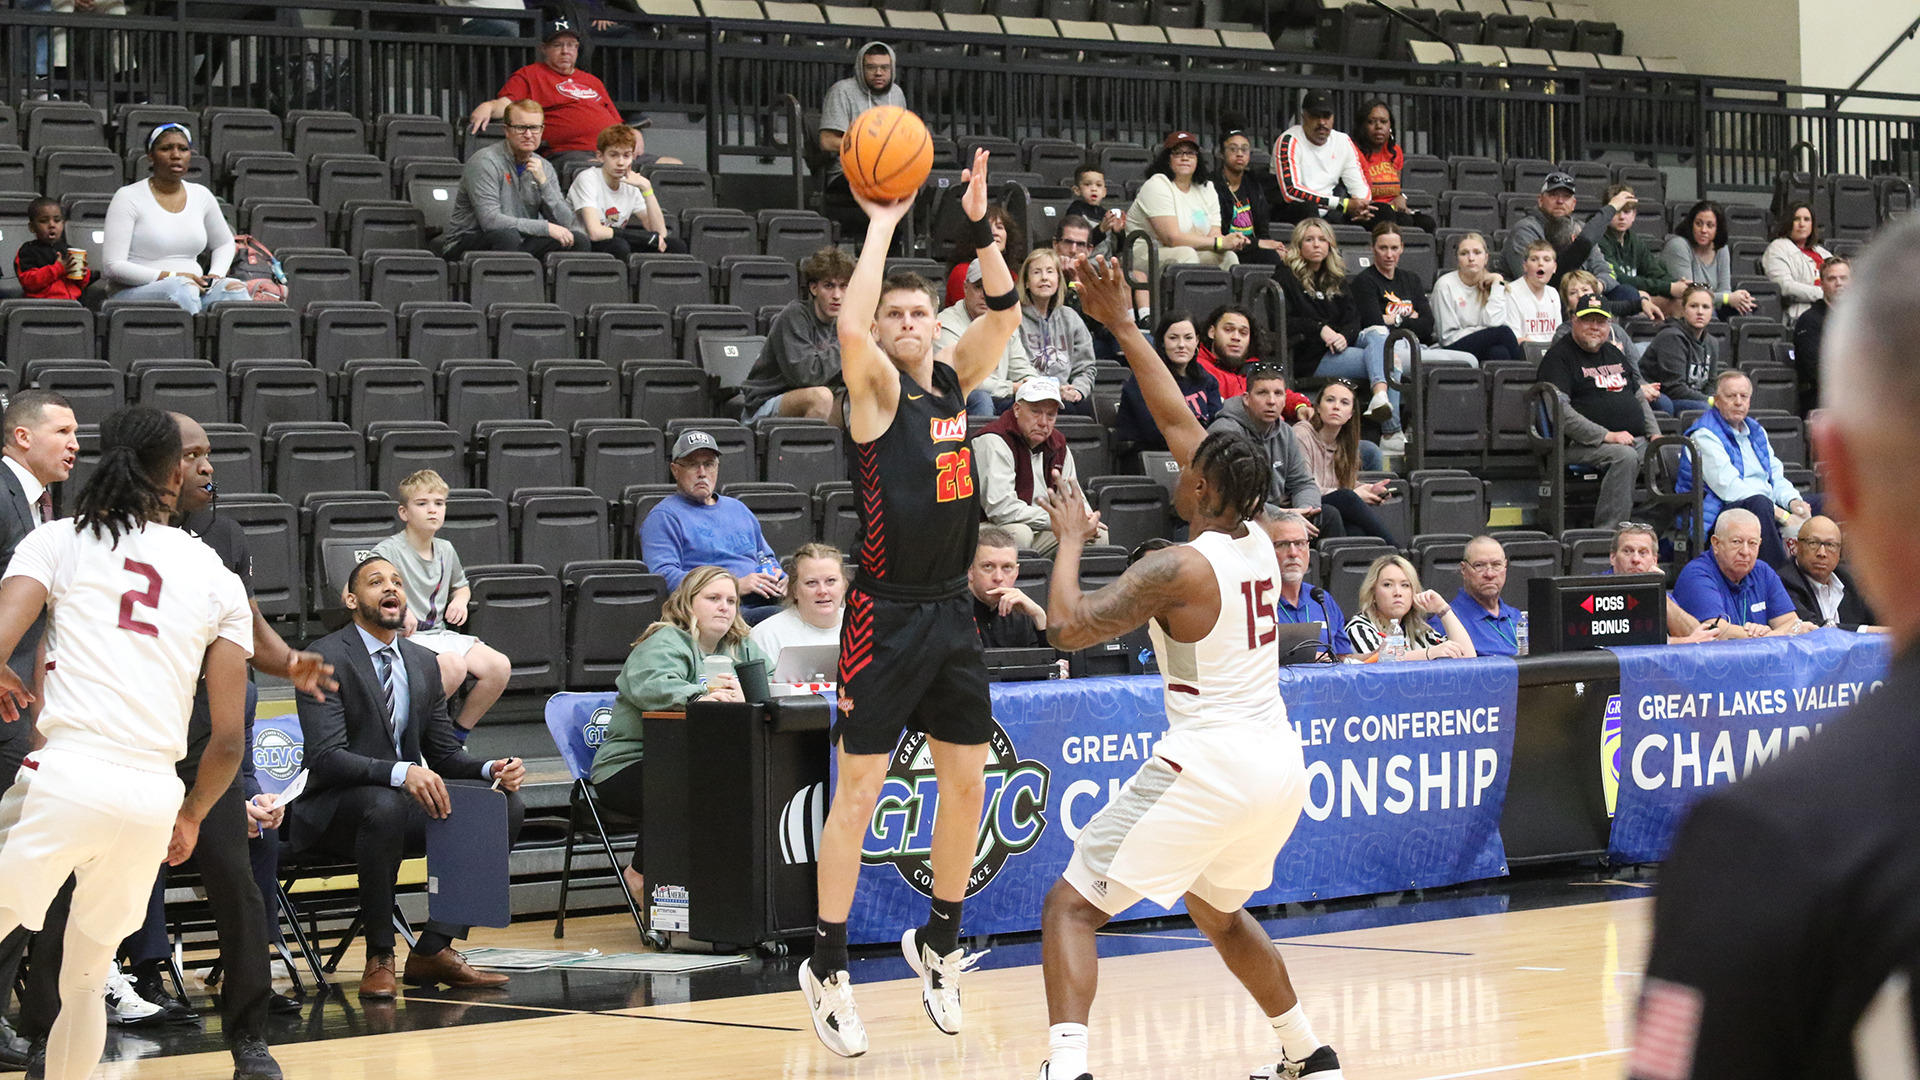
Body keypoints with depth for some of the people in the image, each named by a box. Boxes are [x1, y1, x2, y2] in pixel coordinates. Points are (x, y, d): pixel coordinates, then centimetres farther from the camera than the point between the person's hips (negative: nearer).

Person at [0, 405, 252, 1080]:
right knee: (86, 978, 20)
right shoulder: (217, 576, 16)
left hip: (66, 773, -3)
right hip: (156, 796, 4)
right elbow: (229, 739, 12)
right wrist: (192, 815, 29)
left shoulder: (59, 539, 8)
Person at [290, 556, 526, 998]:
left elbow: (446, 754, 14)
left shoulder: (423, 662, 11)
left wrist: (491, 770, -9)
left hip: (406, 797, 7)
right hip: (334, 810, -7)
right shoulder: (327, 658, -11)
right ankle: (379, 958, -26)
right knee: (385, 805, -40)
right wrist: (400, 773, -37)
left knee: (506, 806, -11)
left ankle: (433, 949, -13)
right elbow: (326, 757, -21)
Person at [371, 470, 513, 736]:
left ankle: (458, 734, 3)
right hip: (404, 638, -7)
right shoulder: (389, 550, -10)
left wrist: (460, 600, 10)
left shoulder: (446, 550, 13)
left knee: (500, 667, -13)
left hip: (439, 635, 7)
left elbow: (461, 586, 34)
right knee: (454, 666, -36)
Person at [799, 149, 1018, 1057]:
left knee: (966, 784, 11)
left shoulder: (953, 379, 9)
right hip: (886, 615, -7)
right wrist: (882, 225, -21)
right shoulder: (878, 389, -9)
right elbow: (850, 327, -28)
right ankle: (827, 970, 2)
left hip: (951, 610, 7)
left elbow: (1003, 314, 2)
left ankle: (938, 945, 28)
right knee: (858, 794, -4)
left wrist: (979, 226, -8)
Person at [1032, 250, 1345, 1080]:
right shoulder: (1256, 540, 9)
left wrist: (1071, 539, -2)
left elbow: (1067, 627, -17)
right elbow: (1178, 422, 16)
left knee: (1072, 906, -5)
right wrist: (1122, 328, 20)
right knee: (1220, 912, 32)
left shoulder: (1179, 568, -13)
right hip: (1280, 763, 8)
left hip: (1209, 764, -8)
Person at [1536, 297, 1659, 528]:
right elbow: (1559, 410, -14)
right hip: (1583, 445, -7)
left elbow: (1640, 398, 30)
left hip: (1637, 439, 7)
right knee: (1625, 456, -36)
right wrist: (1606, 436, -20)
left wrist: (1655, 435, 11)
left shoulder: (1614, 353, 23)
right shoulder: (1559, 357, -2)